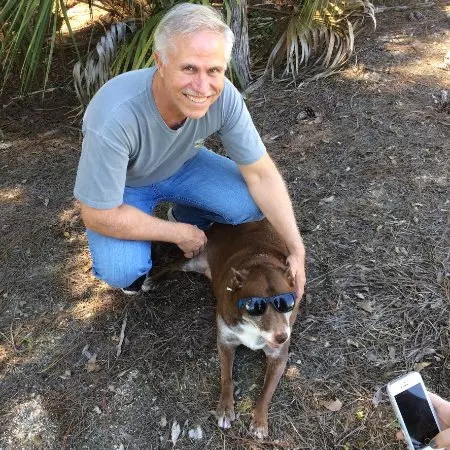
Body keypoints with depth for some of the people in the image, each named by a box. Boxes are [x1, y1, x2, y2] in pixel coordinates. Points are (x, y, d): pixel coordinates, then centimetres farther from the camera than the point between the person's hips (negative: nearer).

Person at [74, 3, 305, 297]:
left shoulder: (224, 97, -28)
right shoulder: (114, 117, -40)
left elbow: (261, 174, -17)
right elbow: (99, 216, -30)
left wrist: (297, 249, -21)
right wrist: (180, 234, -21)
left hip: (182, 165, 4)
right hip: (125, 184, -3)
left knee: (251, 205, -18)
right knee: (122, 270, -28)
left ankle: (185, 217, 14)